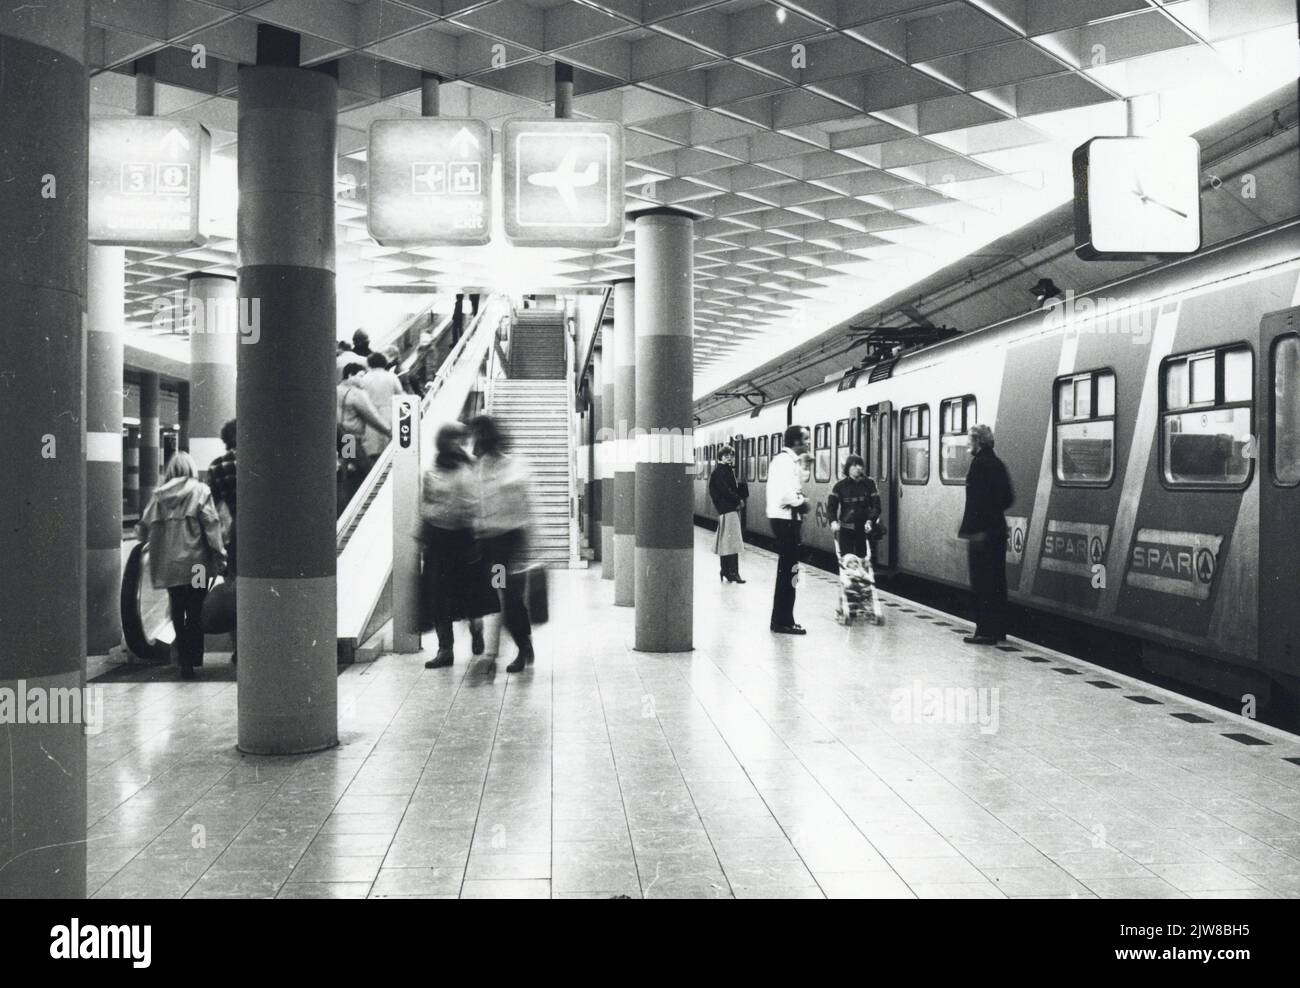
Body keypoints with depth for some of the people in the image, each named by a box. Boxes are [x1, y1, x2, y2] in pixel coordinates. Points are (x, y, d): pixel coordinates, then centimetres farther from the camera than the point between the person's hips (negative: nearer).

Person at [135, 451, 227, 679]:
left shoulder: (160, 495, 5)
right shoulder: (199, 491, -3)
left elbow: (144, 527, 5)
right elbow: (211, 525, -10)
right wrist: (220, 555, -8)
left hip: (168, 564, 3)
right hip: (195, 562, -3)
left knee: (178, 611, 15)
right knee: (195, 613, 2)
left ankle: (183, 659, 21)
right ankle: (191, 661, -4)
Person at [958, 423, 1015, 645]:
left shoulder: (979, 463, -13)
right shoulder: (997, 463, 13)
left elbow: (976, 499, -20)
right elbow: (1008, 498, 17)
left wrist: (969, 529, -20)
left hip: (981, 532, -9)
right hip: (998, 528, 9)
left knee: (982, 583, -4)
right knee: (996, 581, 13)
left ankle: (986, 631, -2)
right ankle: (998, 630, 19)